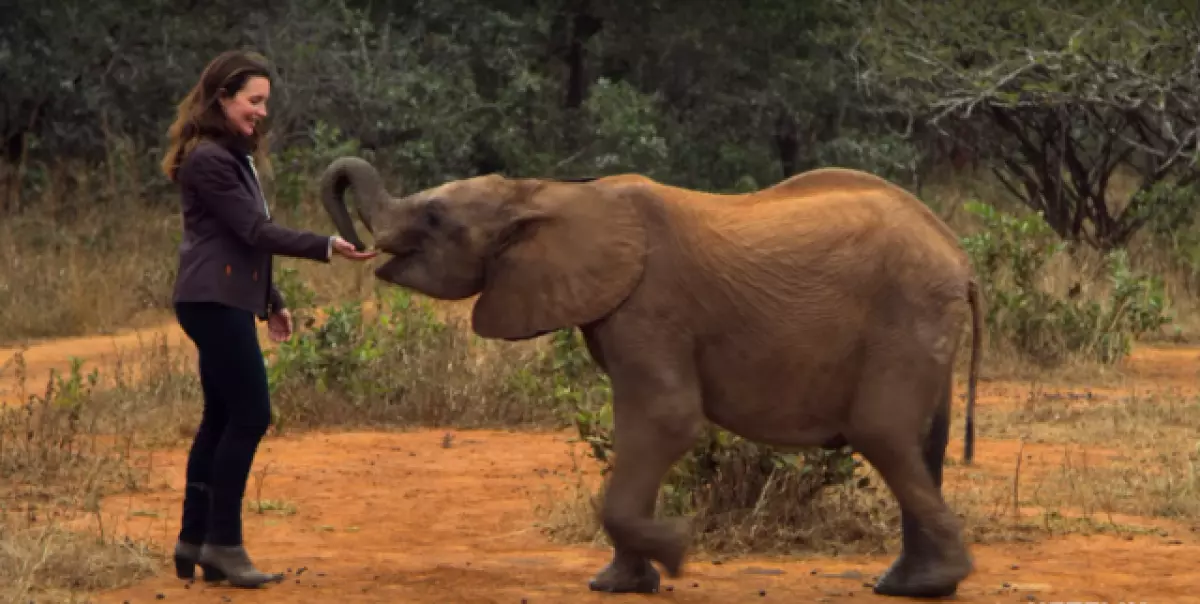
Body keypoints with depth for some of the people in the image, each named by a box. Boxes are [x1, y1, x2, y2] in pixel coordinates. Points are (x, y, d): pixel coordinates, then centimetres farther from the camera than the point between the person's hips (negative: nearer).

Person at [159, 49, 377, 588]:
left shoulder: (235, 156, 18)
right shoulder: (207, 159, -14)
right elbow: (253, 231, -18)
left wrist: (271, 301, 22)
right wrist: (328, 247, -22)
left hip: (227, 301, 10)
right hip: (214, 301, -10)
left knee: (221, 420, 10)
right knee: (250, 416, -10)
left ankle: (194, 543, 13)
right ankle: (223, 544, -5)